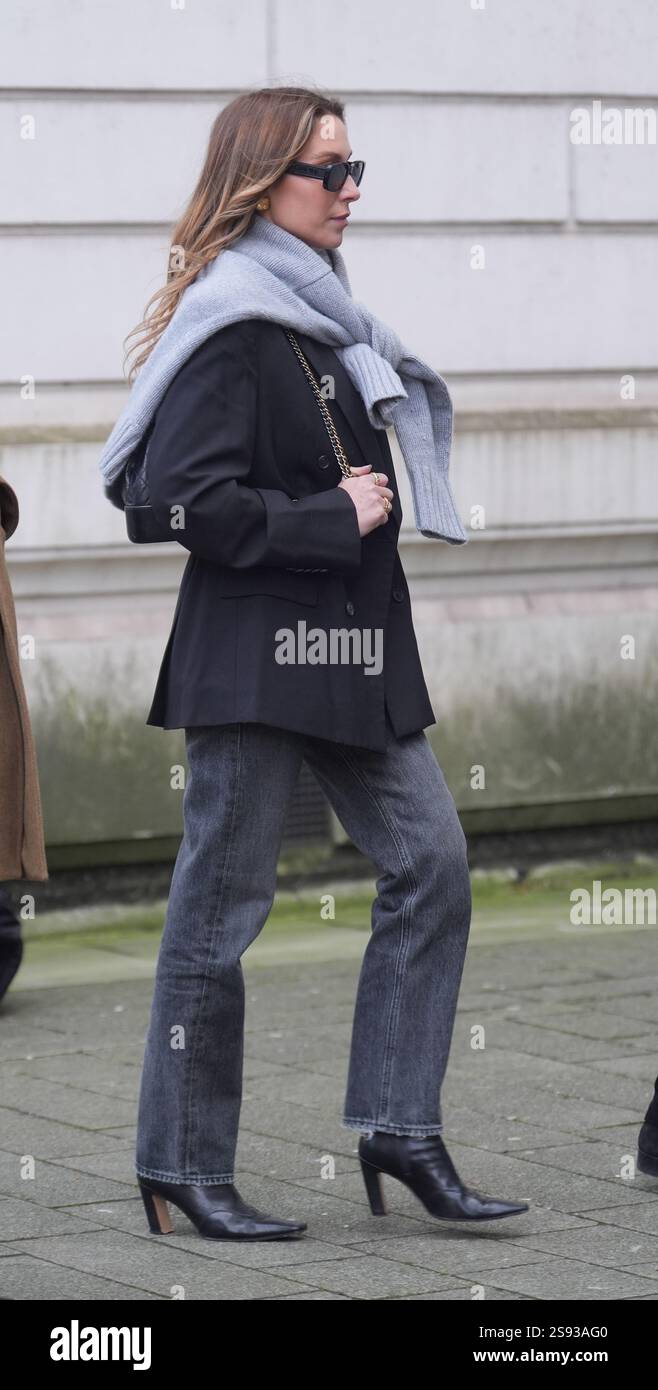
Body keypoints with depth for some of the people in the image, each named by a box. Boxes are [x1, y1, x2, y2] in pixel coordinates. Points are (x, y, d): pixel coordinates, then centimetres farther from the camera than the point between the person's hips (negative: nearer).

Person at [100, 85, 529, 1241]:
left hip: (348, 647, 9)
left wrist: (370, 499, 10)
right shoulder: (231, 325, -12)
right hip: (254, 655, -9)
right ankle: (183, 1169, 6)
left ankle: (399, 1126, 7)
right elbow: (193, 502, -19)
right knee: (222, 903, -2)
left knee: (431, 864, 2)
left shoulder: (322, 318, 16)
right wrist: (336, 517, -14)